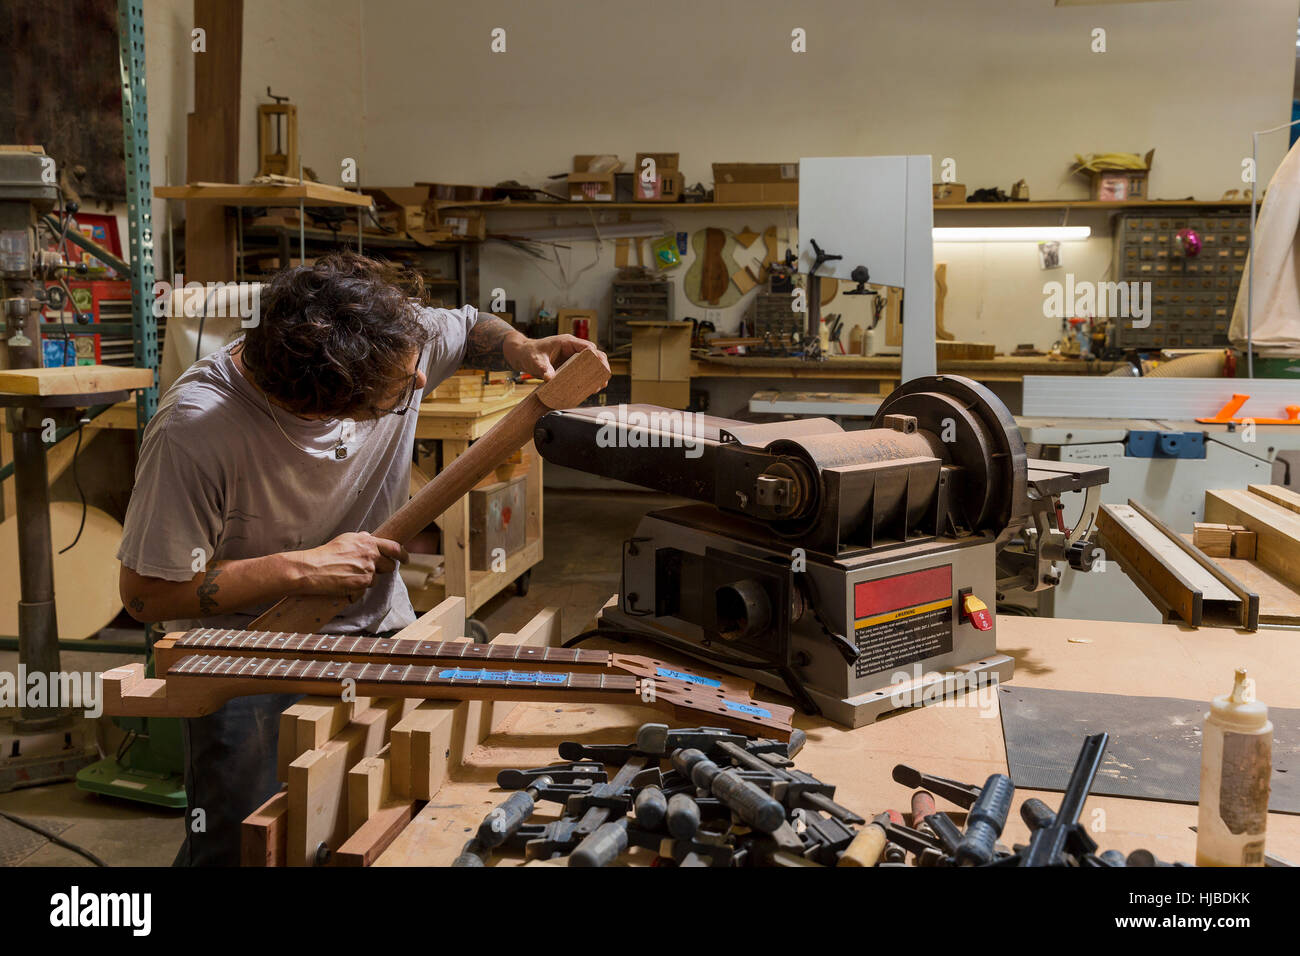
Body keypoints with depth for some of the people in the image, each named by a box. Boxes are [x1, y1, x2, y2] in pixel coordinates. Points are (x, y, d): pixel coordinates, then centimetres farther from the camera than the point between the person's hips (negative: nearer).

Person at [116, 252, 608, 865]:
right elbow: (144, 593, -21)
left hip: (377, 630, 4)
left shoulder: (395, 339, -17)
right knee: (239, 849, -7)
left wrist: (522, 349, -14)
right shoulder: (194, 429, -31)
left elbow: (469, 328, 8)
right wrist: (300, 570, -26)